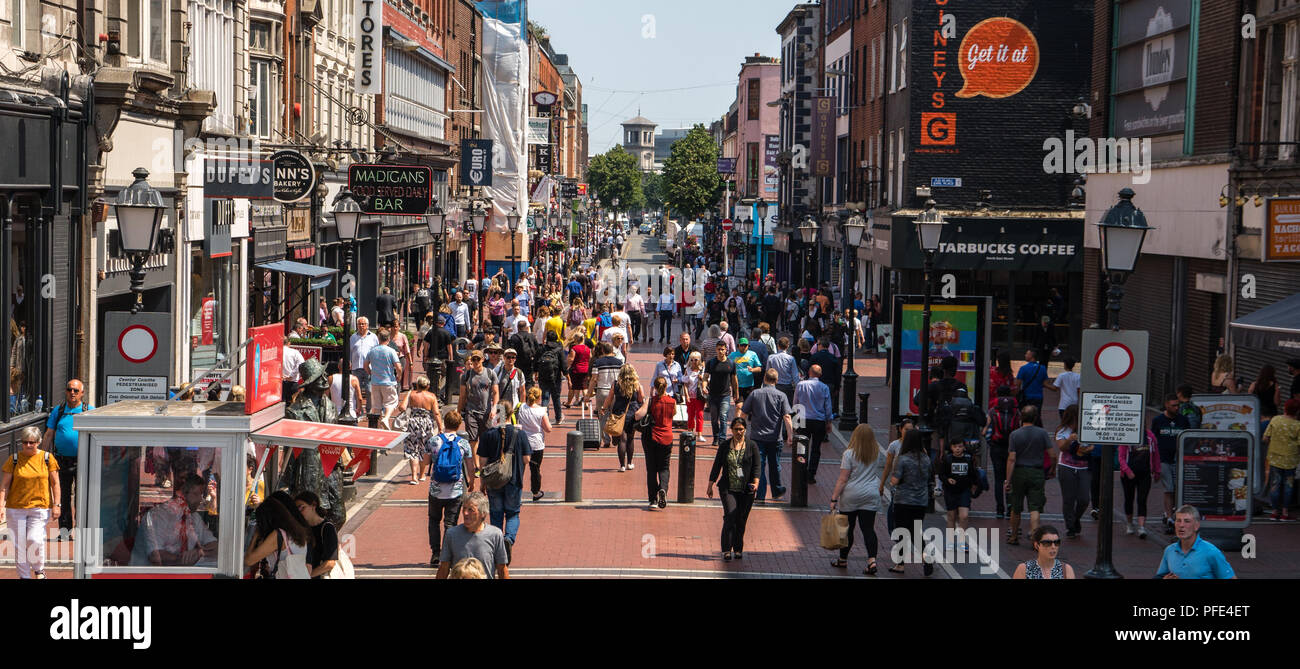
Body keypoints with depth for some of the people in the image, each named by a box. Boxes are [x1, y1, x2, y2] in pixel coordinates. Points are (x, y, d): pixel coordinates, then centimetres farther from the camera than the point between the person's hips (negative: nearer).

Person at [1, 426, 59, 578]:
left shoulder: (47, 458, 2)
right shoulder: (14, 459, 2)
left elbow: (55, 483, 5)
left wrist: (56, 504, -2)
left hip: (40, 507, -1)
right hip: (16, 508, 1)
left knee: (35, 540, -14)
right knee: (19, 543, 3)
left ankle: (39, 569, 12)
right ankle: (24, 575, 17)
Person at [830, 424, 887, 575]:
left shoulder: (849, 454, -11)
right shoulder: (878, 454, 1)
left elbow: (843, 479, -12)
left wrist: (834, 498, -7)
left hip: (850, 496, -3)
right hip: (871, 496, 3)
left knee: (847, 528, 10)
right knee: (868, 529, 2)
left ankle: (843, 560, 24)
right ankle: (872, 560, -13)